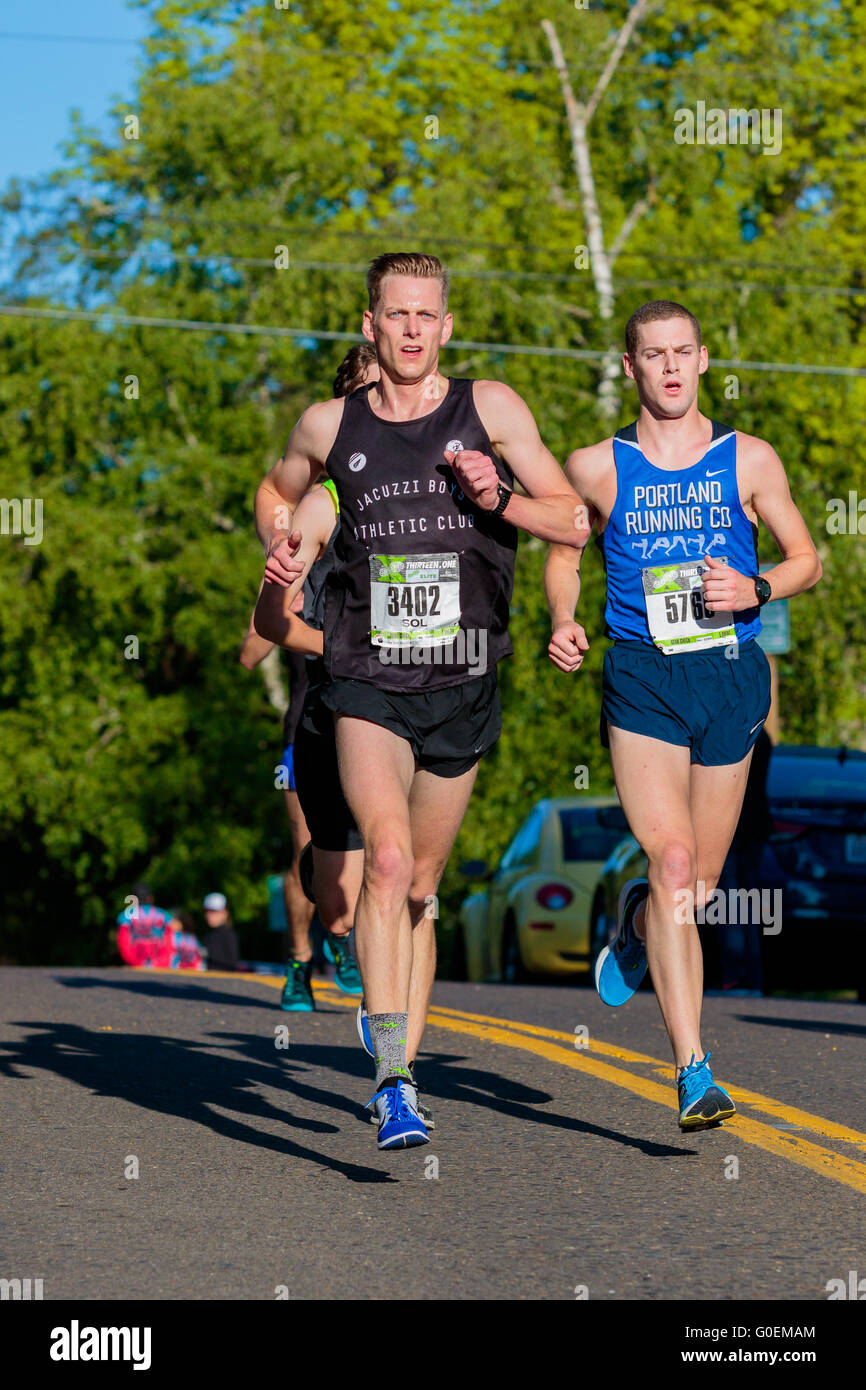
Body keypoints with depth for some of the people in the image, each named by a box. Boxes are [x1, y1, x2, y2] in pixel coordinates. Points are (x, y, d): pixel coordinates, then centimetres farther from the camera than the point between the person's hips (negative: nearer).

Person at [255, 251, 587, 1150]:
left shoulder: (489, 409, 0)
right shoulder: (330, 426, 3)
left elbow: (574, 522, 2)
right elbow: (277, 488, 25)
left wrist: (498, 499, -16)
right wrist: (280, 546, 4)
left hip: (461, 686, 1)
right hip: (366, 681, -1)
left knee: (420, 886, 12)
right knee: (388, 859, -21)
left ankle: (403, 1062, 26)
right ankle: (392, 1081, -23)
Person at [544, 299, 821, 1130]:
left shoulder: (749, 461, 5)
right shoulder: (595, 468, 5)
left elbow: (807, 561, 10)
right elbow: (562, 553, 19)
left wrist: (754, 590, -11)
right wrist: (562, 622, 0)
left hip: (731, 677, 2)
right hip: (642, 679, -2)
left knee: (698, 888, 8)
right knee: (672, 864, -17)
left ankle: (635, 922, 47)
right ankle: (693, 1073, -19)